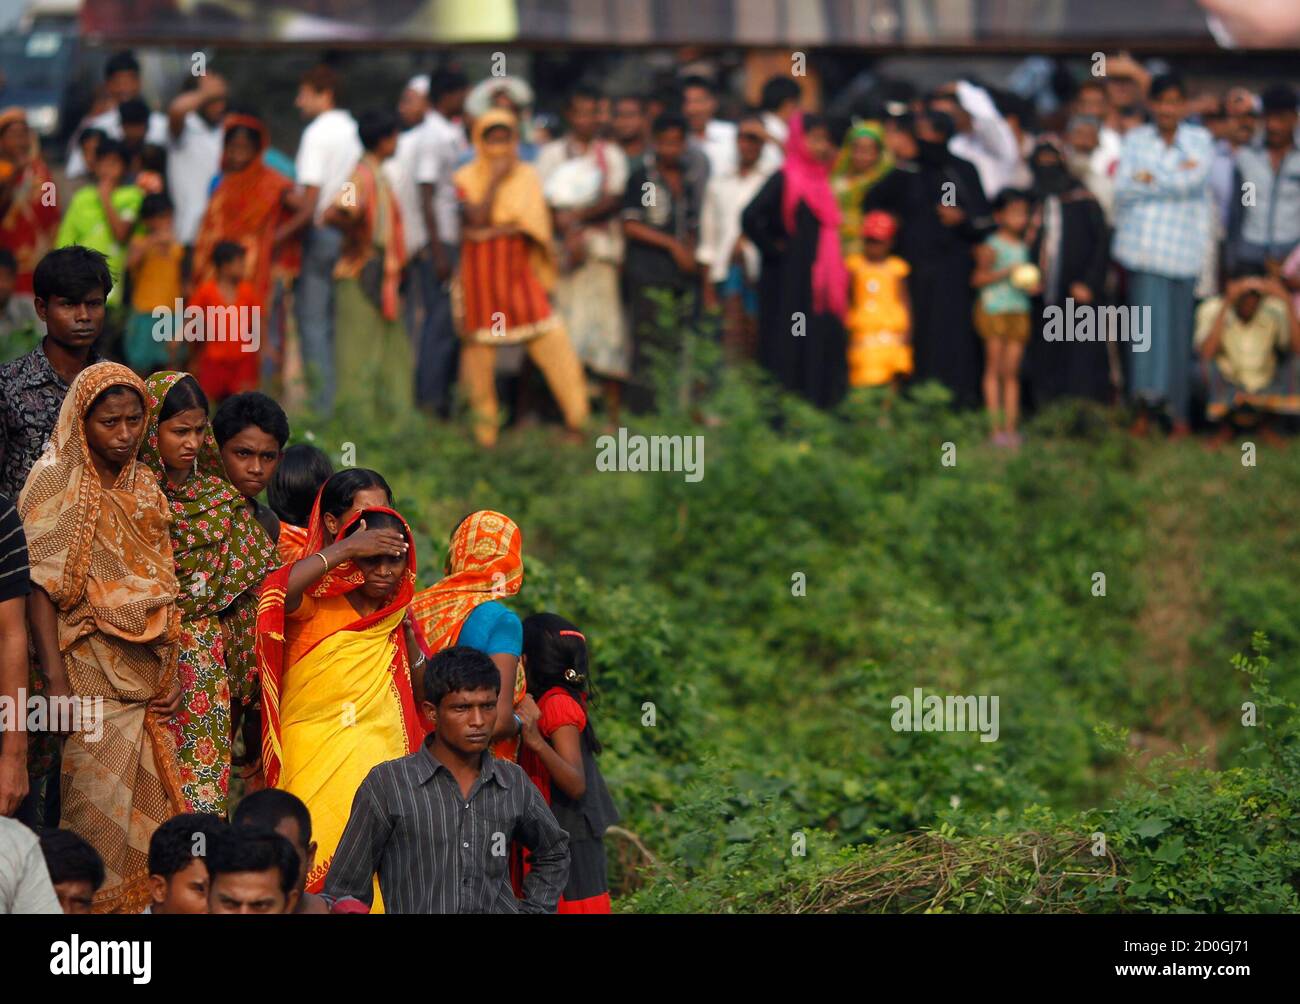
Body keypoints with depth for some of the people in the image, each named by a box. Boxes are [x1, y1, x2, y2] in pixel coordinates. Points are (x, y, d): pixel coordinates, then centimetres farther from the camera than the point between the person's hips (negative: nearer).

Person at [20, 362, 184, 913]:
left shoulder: (145, 488, 13)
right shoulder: (57, 484, -5)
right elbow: (40, 588, -11)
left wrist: (172, 674, 11)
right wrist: (56, 681, -19)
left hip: (146, 678, 6)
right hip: (91, 674, -6)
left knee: (145, 811, 4)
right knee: (98, 814, -7)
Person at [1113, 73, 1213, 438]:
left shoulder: (1200, 141, 7)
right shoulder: (1136, 140, 11)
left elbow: (1193, 182, -9)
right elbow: (1123, 189, -1)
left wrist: (1149, 179, -3)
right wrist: (1174, 179, -5)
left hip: (1183, 247, -1)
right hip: (1145, 243, 1)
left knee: (1180, 326, -2)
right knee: (1149, 322, -7)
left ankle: (1180, 412, 5)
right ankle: (1144, 407, -2)